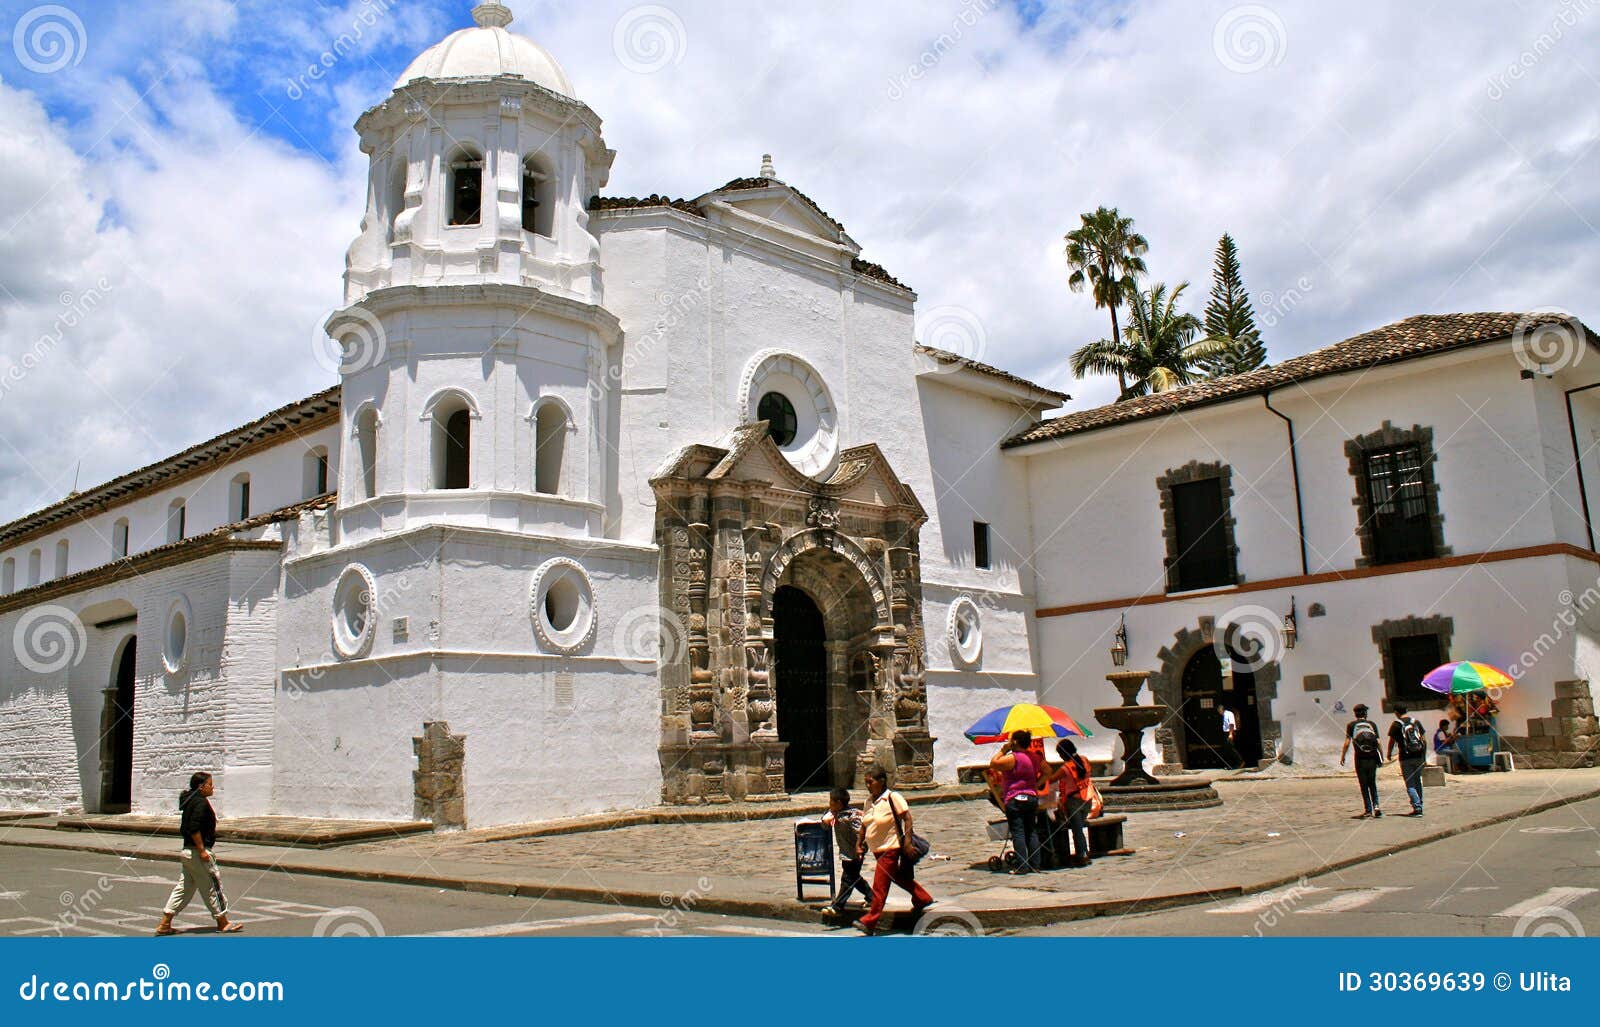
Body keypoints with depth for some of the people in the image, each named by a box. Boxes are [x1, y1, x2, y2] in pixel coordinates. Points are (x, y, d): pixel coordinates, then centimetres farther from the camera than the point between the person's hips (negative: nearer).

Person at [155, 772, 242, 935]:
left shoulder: (190, 801, 14)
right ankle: (223, 923, 9)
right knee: (212, 886, 0)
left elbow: (184, 828, 18)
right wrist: (202, 850, -22)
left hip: (187, 850, 10)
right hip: (198, 852, -10)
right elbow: (194, 828, -25)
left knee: (184, 888, 12)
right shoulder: (201, 803, -16)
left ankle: (164, 924, 12)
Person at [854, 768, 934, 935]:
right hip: (876, 849, 8)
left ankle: (870, 922, -7)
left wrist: (907, 842, -19)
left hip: (891, 848, -8)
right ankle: (922, 898, 40)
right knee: (898, 877, 21)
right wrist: (860, 844, 10)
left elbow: (907, 818, -15)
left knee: (880, 884, -9)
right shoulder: (869, 800, 6)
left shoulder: (893, 797, -14)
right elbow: (864, 824, 14)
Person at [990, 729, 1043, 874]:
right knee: (1032, 832, 11)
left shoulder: (1013, 758, -15)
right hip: (1032, 797, 8)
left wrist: (1003, 750, -4)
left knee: (1018, 833, -5)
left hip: (1015, 800, -8)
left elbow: (993, 763, -12)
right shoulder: (1033, 757, 9)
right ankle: (1035, 864, 12)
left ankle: (1022, 866, -7)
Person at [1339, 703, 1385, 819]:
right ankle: (1376, 805, 0)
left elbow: (1347, 743, -5)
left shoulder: (1351, 725, 0)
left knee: (1364, 785, 4)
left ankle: (1368, 810, 3)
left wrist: (1342, 756, 2)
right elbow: (1378, 742, 2)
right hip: (1372, 758, 2)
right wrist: (1381, 757, 6)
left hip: (1360, 758, -2)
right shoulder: (1372, 724, 5)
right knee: (1372, 784, 15)